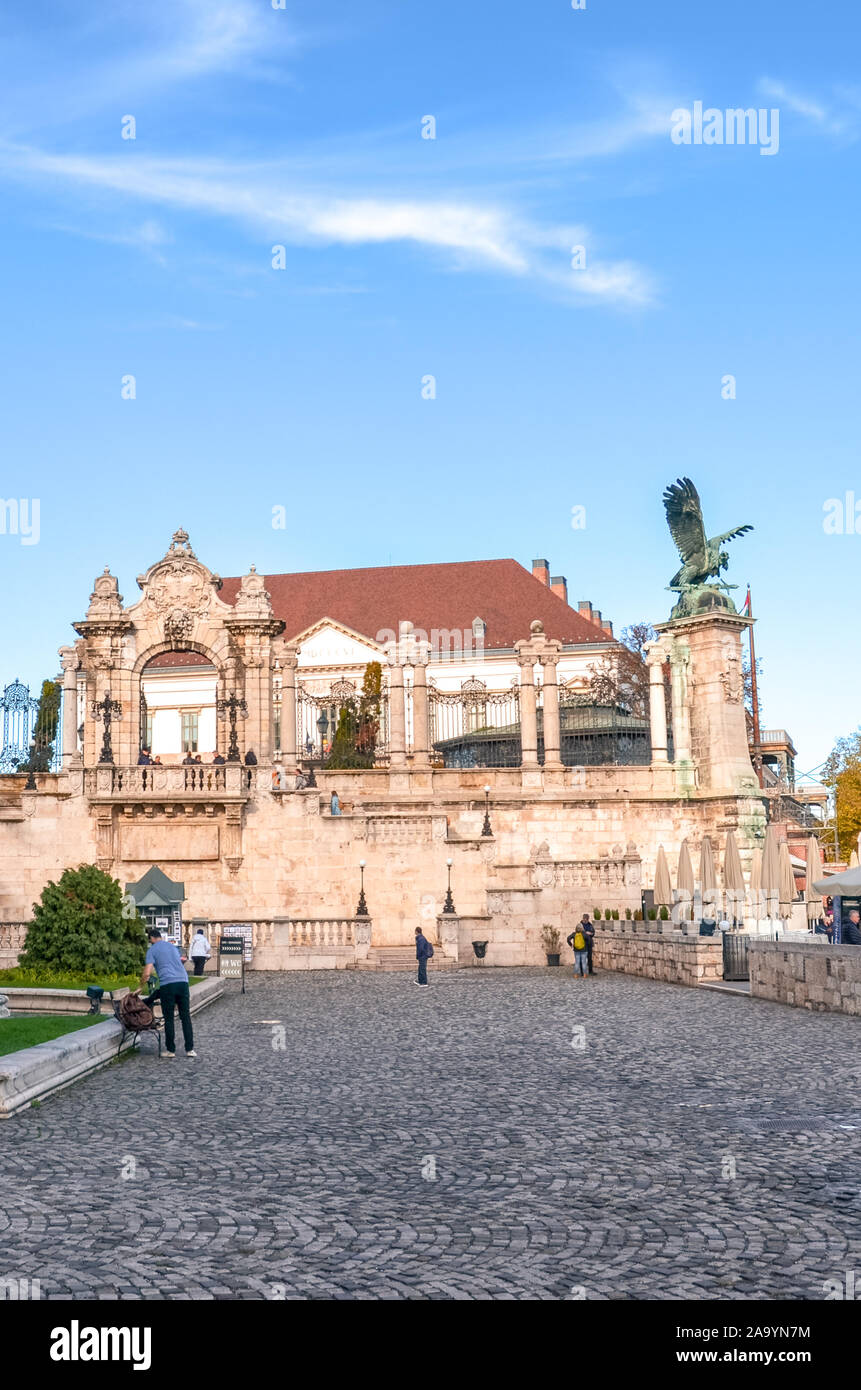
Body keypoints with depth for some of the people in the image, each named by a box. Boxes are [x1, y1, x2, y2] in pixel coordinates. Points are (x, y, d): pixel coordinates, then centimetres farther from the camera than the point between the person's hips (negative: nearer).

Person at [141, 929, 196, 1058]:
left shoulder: (152, 950, 4)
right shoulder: (172, 946, 22)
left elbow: (147, 973, -5)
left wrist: (141, 987, 11)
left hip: (167, 984, -4)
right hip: (183, 981, 4)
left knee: (169, 1019, 5)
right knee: (186, 1017, 7)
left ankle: (171, 1050, 9)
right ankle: (189, 1049, 6)